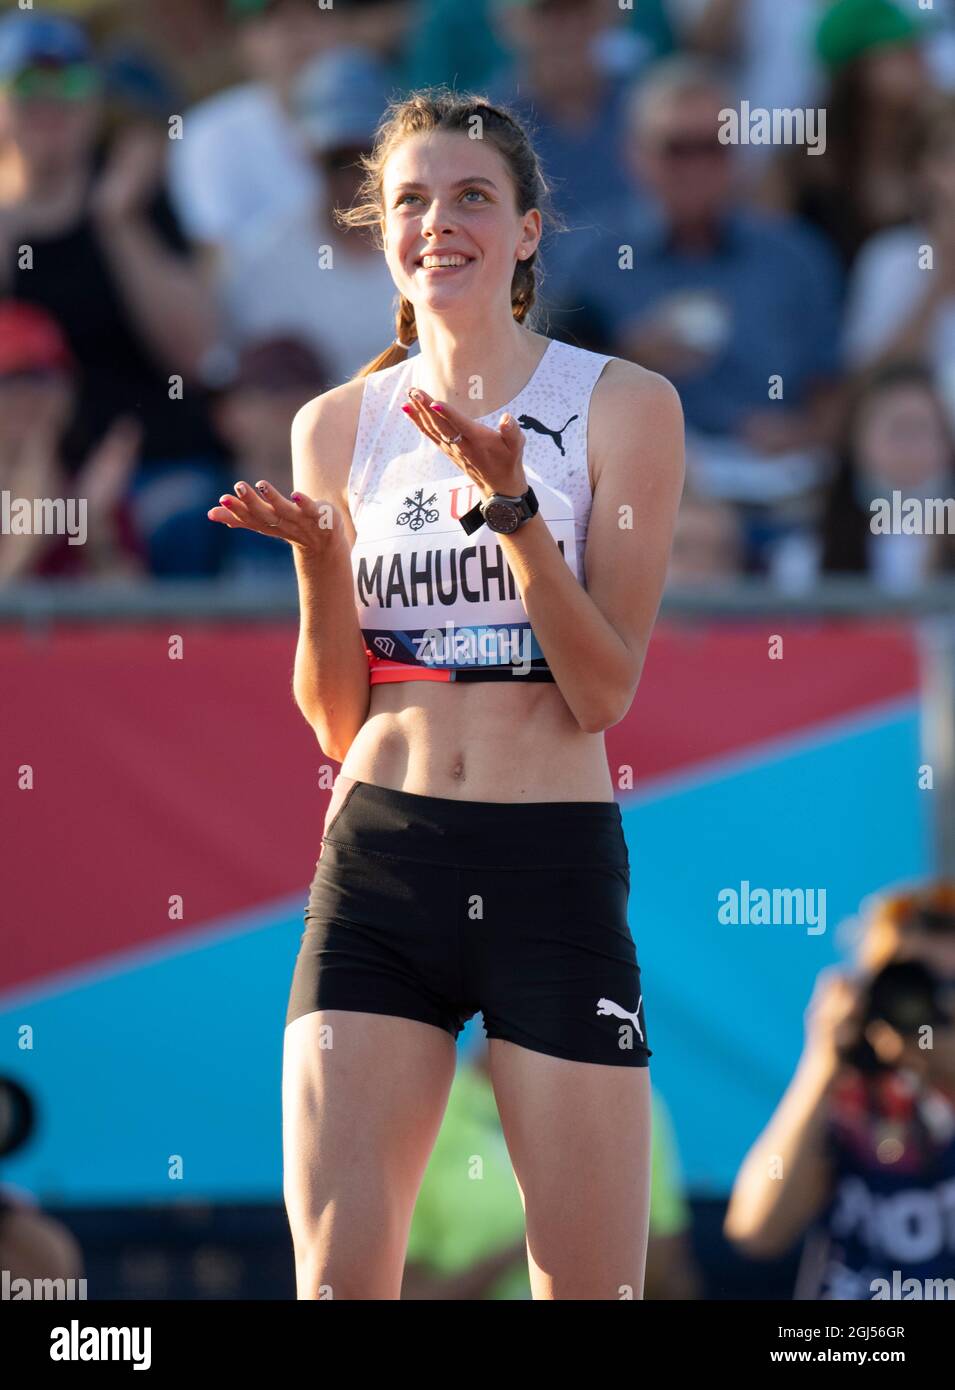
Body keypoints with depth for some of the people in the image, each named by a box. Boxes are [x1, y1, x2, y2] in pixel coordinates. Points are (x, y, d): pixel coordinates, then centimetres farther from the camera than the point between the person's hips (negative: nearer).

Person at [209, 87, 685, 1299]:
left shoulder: (622, 407, 1)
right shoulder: (339, 426, 9)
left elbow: (603, 694, -6)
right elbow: (336, 723, 10)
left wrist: (511, 505, -16)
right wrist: (317, 557, -7)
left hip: (553, 874, -2)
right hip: (377, 869, 2)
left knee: (588, 1287, 0)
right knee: (336, 1273, -7)